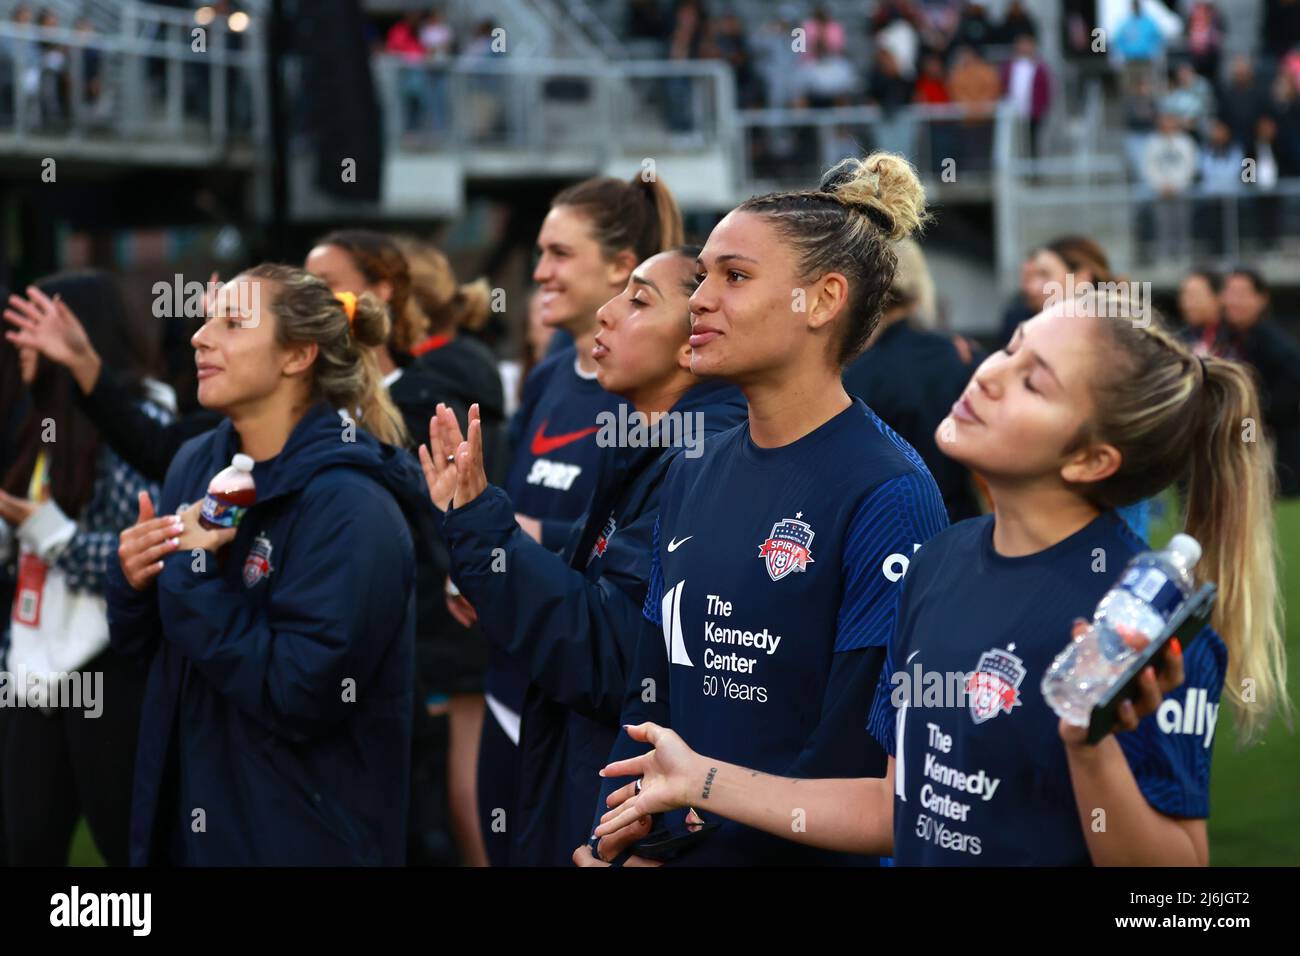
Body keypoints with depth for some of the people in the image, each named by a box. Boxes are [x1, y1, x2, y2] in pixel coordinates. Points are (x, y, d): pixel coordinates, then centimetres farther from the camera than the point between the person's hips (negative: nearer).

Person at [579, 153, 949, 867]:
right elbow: (650, 693, 9)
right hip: (670, 843, 6)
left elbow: (862, 755, -20)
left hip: (809, 853, -6)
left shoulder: (889, 496, -15)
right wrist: (614, 847, -6)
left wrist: (674, 852, -18)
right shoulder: (694, 476, 7)